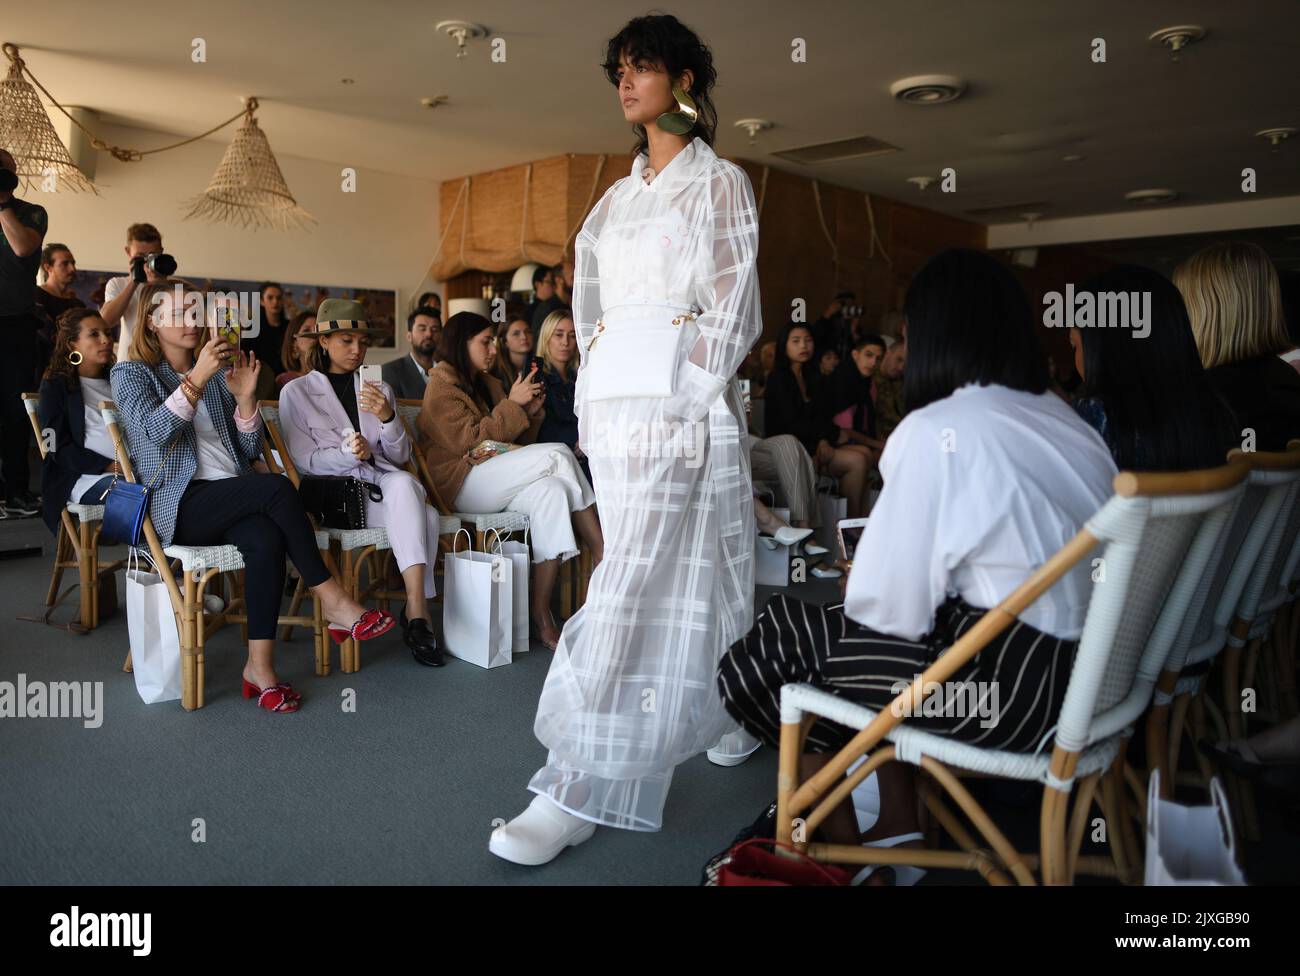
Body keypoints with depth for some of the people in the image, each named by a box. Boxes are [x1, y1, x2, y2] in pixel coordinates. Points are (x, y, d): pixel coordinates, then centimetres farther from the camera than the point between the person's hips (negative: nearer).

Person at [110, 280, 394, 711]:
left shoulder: (218, 374, 24)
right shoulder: (130, 375, 11)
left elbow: (250, 451, 16)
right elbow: (155, 430, -12)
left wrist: (244, 398, 0)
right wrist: (197, 379, -21)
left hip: (232, 503, 4)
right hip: (179, 506, -4)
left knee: (266, 539, -34)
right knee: (277, 487, -32)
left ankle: (260, 665, -34)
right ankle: (334, 603, -26)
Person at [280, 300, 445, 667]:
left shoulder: (378, 389, 22)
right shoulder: (296, 392, 10)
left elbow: (401, 457, 13)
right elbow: (304, 460, 0)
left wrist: (387, 418, -7)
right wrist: (348, 454, -19)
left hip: (386, 482, 4)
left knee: (403, 482, -36)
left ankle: (416, 612, -35)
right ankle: (419, 613, -34)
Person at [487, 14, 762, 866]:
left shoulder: (720, 183, 2)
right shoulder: (618, 198, 19)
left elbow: (730, 313, -6)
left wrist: (676, 410, -15)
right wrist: (597, 401, 7)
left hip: (683, 407, -7)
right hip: (613, 408, 7)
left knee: (636, 586, -10)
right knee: (676, 575, 11)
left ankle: (584, 792, -5)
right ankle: (729, 715, 29)